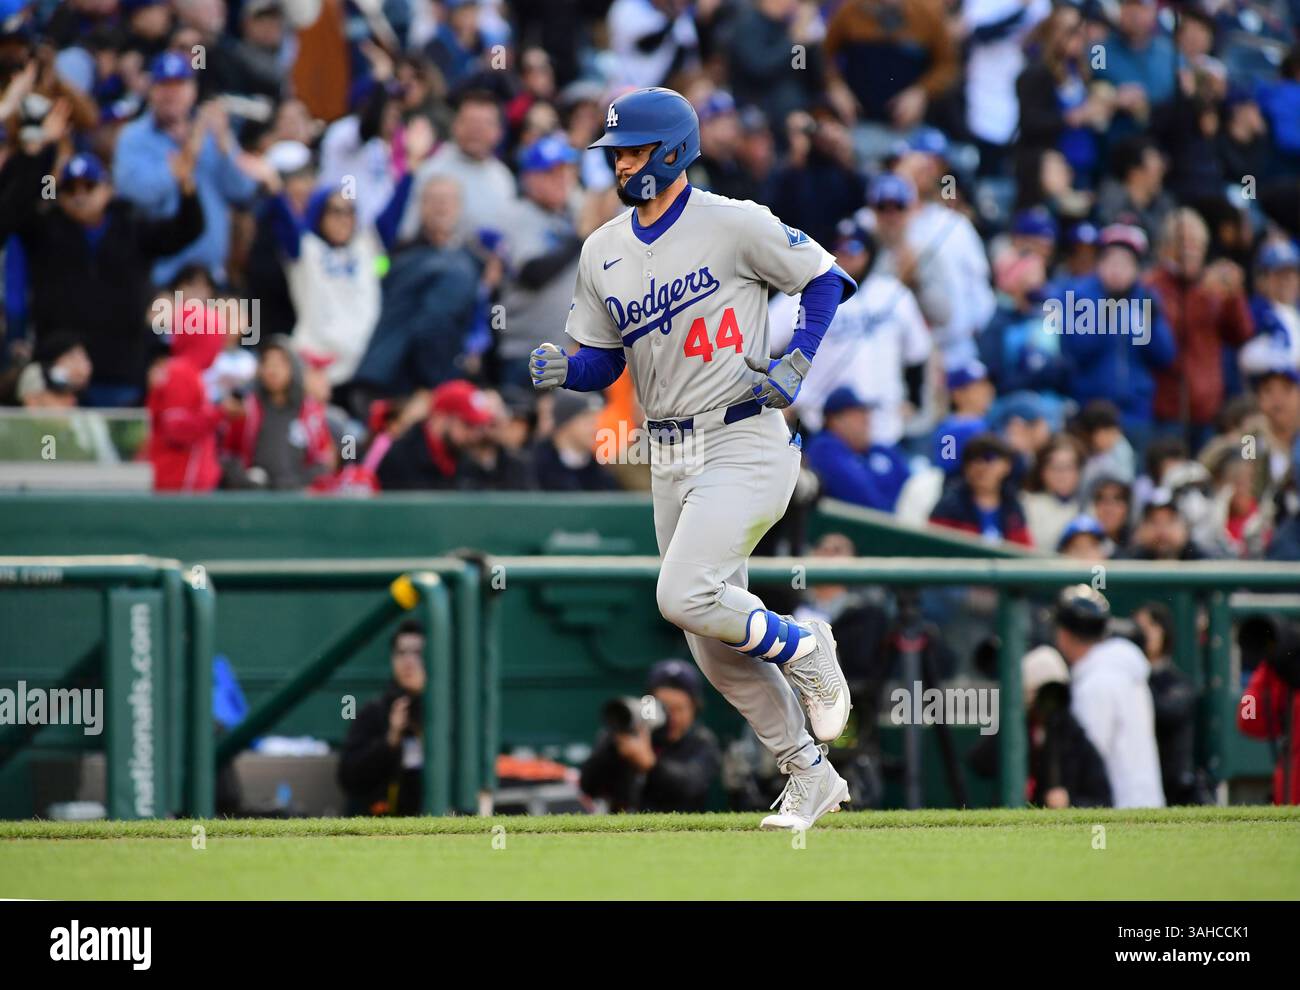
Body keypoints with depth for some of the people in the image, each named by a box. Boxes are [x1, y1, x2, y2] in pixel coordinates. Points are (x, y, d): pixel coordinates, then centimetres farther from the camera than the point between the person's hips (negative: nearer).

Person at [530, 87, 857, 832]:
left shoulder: (734, 225, -8)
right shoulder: (603, 252, 9)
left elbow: (824, 278, 0)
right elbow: (603, 362, 14)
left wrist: (796, 365, -11)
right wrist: (563, 369, -8)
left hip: (746, 444, -7)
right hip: (670, 458, 7)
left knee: (685, 595, -23)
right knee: (718, 650, 8)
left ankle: (804, 650, 5)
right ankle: (811, 777, 21)